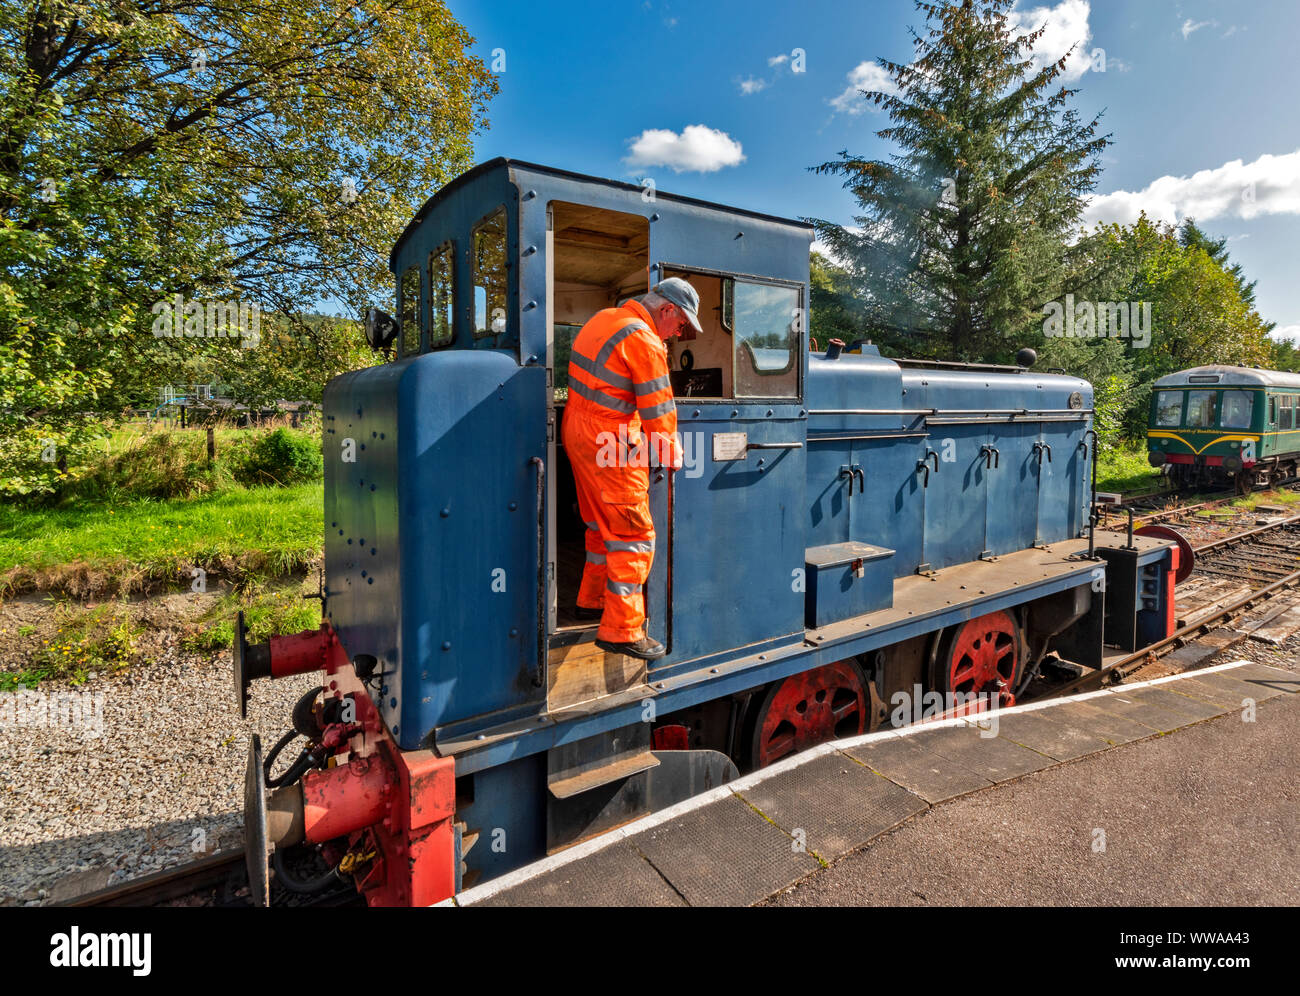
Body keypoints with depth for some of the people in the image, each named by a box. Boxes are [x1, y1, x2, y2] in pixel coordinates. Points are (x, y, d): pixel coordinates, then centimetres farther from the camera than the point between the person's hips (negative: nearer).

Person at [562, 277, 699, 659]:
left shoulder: (604, 318, 12)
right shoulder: (644, 340, -16)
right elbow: (658, 409, -13)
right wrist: (673, 454, -1)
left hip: (578, 430, 10)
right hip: (611, 445, -10)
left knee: (603, 525, 22)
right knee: (634, 536, -3)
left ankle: (592, 600, 36)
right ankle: (621, 631, 2)